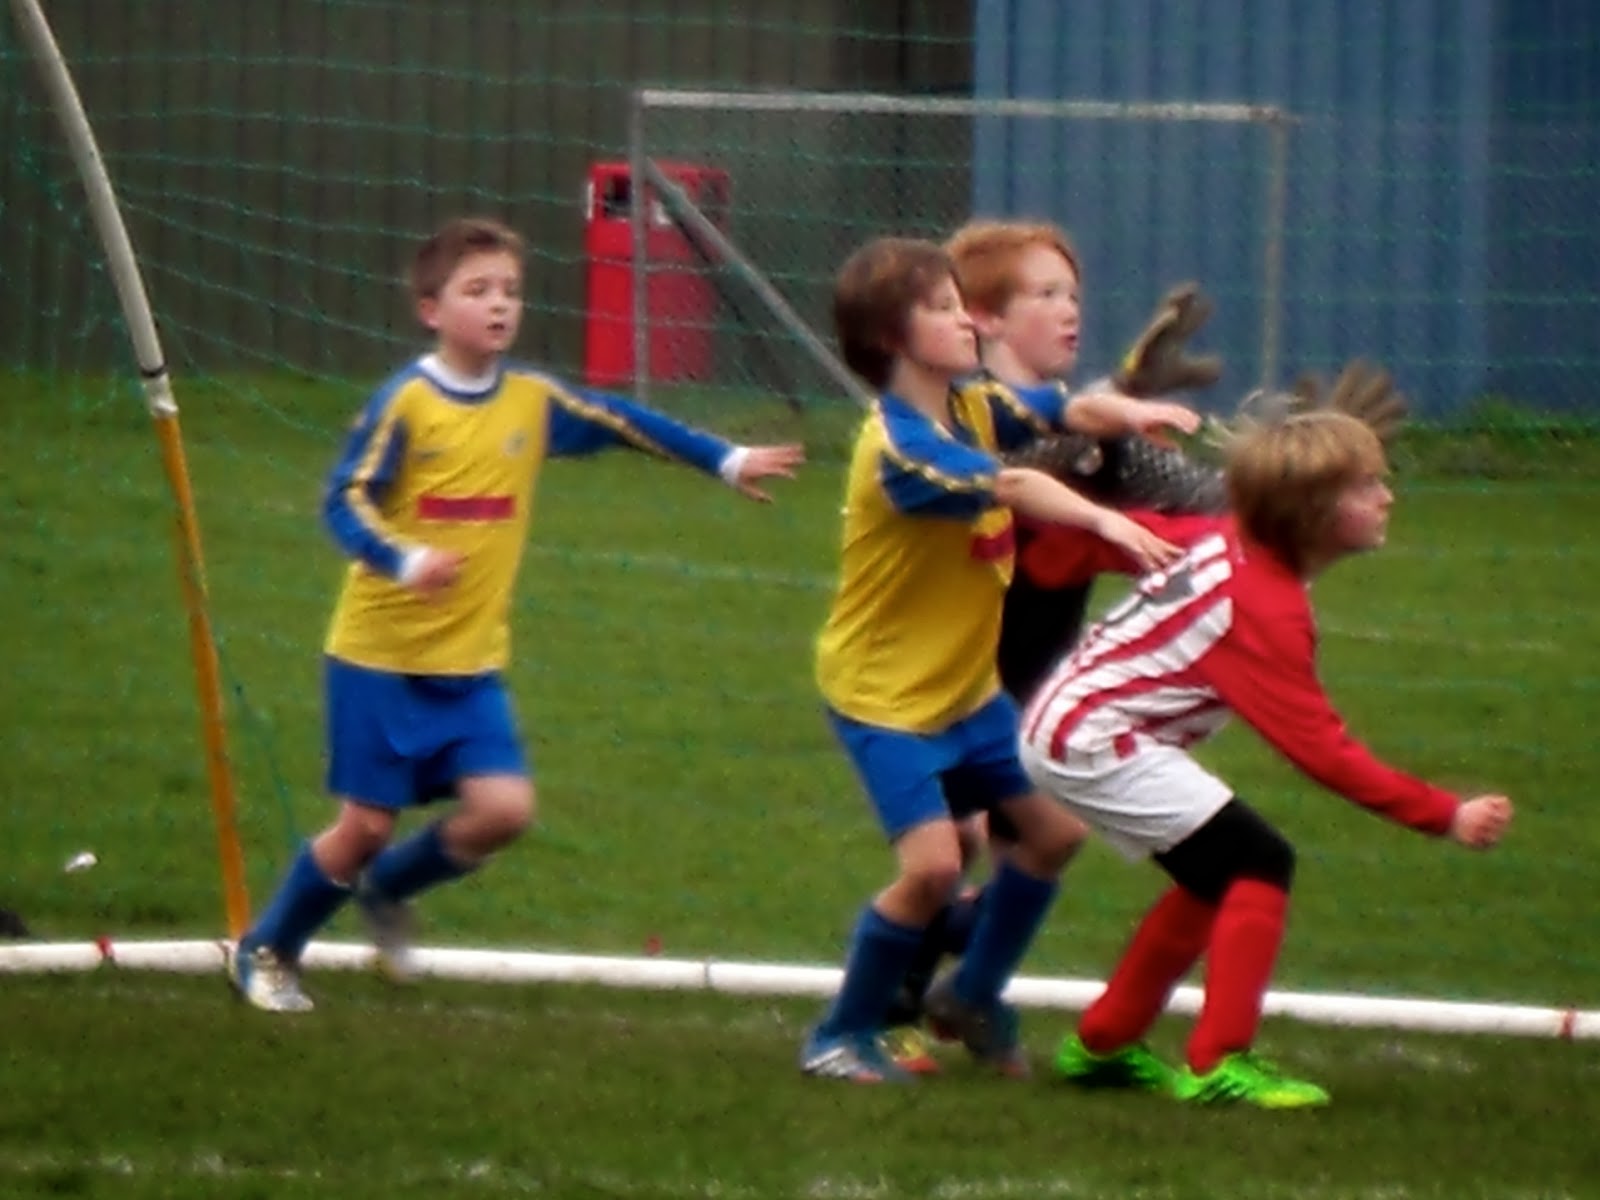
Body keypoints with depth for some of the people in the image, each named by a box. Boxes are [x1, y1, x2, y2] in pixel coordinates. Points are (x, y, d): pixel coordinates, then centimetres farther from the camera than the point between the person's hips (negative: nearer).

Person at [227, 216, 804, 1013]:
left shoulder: (534, 401, 2)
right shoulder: (405, 403, -14)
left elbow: (624, 424, 12)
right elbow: (346, 503, -19)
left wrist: (728, 462, 11)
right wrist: (405, 560, -36)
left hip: (472, 662, 5)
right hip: (381, 655, -5)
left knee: (502, 808, -10)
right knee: (367, 822, 0)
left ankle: (386, 889, 18)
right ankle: (265, 951, 23)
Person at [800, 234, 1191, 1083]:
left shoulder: (971, 406, 1)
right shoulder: (898, 448, -26)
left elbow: (1065, 412, -7)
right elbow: (1009, 487, -39)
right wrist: (1103, 520, -51)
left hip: (965, 686, 9)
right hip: (882, 693, -9)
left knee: (1054, 826, 8)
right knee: (933, 861, -19)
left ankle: (972, 996, 28)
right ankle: (841, 1036, 1)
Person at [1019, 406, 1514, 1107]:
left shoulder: (1232, 540, 3)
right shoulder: (1268, 610, -23)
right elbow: (1322, 751, -24)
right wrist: (1446, 817, -23)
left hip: (1063, 719, 10)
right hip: (1095, 739, -10)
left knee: (1216, 879, 18)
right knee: (1258, 866, -13)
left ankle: (1102, 1045, 27)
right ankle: (1218, 1065, -14)